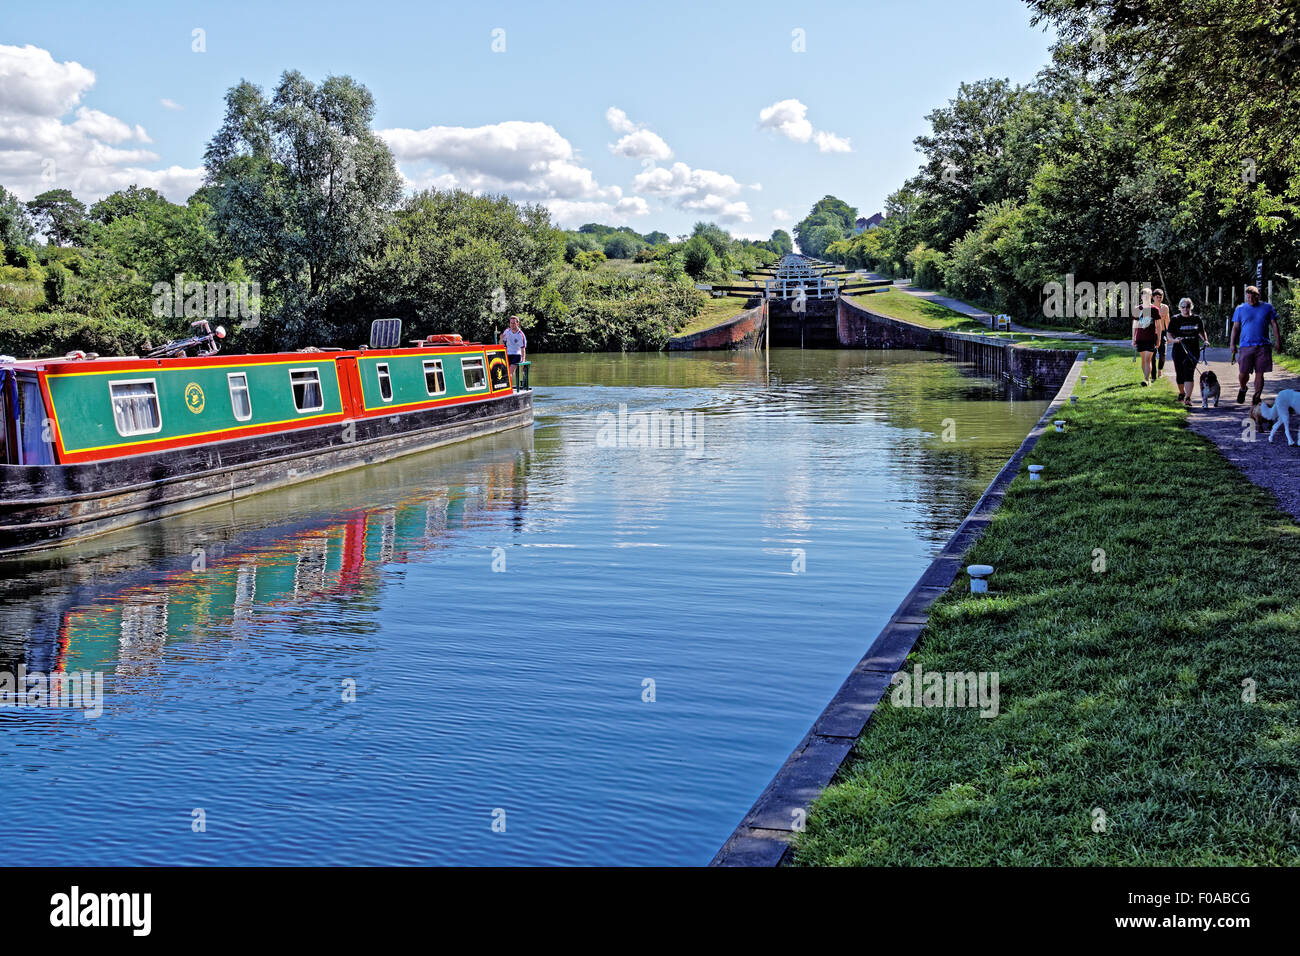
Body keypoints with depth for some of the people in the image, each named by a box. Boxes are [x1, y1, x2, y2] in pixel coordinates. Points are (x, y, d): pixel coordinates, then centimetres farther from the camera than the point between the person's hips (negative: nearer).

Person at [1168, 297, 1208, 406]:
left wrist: (1205, 340, 3)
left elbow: (1202, 332, 21)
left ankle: (1188, 398, -18)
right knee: (1180, 374, 10)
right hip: (1179, 351, 0)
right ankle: (1181, 393, 36)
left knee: (1189, 374, -12)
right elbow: (1169, 335, 0)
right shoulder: (1175, 319, 3)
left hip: (1193, 350, 0)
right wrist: (1175, 340, -20)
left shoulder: (1196, 318, 9)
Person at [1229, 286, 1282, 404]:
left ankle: (1257, 398, 9)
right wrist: (1233, 344, 4)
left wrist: (1278, 342, 4)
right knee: (1242, 373, -6)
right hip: (1246, 346, 0)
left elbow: (1274, 325, 11)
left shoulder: (1267, 307, 9)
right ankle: (1243, 389, 25)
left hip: (1263, 346, 0)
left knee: (1259, 373, -1)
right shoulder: (1240, 309, 9)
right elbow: (1236, 327, 11)